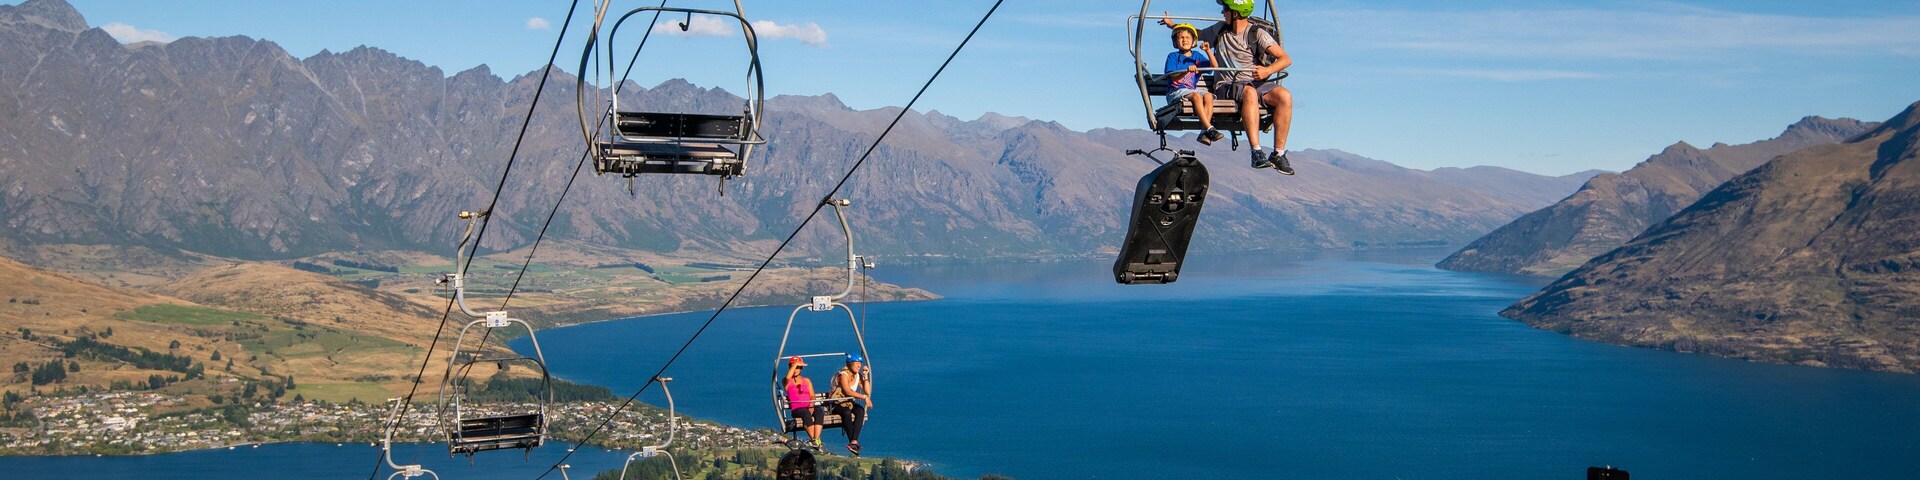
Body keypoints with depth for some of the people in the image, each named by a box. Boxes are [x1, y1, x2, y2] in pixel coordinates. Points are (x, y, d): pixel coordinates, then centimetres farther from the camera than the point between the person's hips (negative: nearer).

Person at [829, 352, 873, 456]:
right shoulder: (844, 374, -15)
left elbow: (867, 391, -1)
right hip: (837, 404, -6)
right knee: (847, 413, -38)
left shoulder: (858, 375, 7)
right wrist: (864, 397, -35)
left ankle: (853, 442, -40)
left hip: (849, 403, 6)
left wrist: (865, 376, -8)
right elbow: (848, 391, -29)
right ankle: (855, 443, -33)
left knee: (860, 410, -27)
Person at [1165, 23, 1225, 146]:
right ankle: (1210, 129, -40)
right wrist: (1187, 70, -23)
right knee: (1196, 96, -34)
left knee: (1208, 96, -28)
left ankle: (1204, 132, -35)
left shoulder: (1197, 56, 19)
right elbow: (1173, 77, -7)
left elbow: (1214, 66, 9)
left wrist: (1208, 51, -4)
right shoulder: (1173, 57, 8)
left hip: (1193, 89, 4)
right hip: (1177, 91, -4)